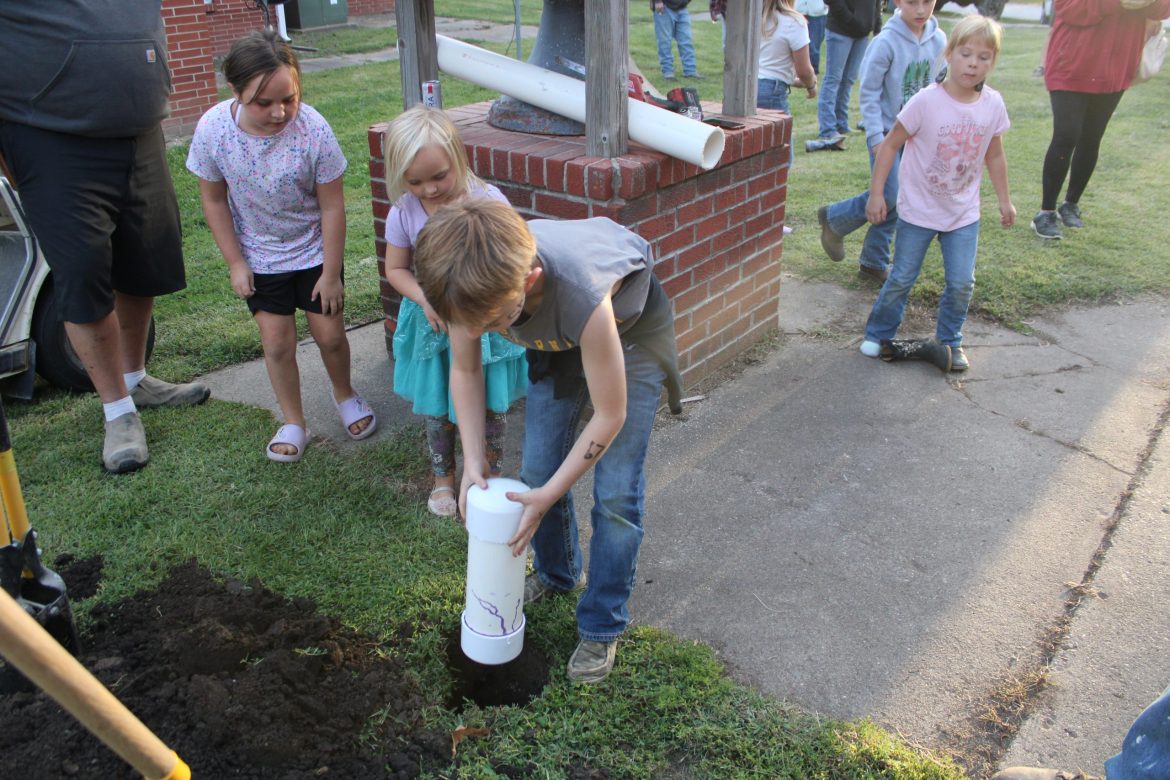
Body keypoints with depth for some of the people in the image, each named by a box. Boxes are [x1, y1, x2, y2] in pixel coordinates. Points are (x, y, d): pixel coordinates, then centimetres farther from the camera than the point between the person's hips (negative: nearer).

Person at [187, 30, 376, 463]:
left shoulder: (313, 129, -26)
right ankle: (293, 423, 19)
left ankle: (345, 395, 35)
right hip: (259, 258, 1)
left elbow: (332, 207, -16)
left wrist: (331, 273, -11)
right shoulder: (213, 128, -21)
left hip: (314, 250, -1)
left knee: (329, 333, 5)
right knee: (276, 341, 0)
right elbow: (214, 200, -6)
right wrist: (235, 263, -4)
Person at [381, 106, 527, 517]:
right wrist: (426, 301, -18)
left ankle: (491, 474, 37)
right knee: (436, 408, 15)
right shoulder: (404, 212, -12)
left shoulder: (488, 201, -20)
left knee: (490, 405, 13)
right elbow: (396, 269, 0)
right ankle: (443, 476, 39)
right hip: (433, 320, 2)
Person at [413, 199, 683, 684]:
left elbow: (610, 416, -31)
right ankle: (556, 573, 36)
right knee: (537, 471, 6)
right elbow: (465, 370, -8)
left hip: (630, 326, -4)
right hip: (555, 336, 5)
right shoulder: (476, 283, -31)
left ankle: (602, 628, 11)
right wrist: (473, 461, -15)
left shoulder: (580, 293, -46)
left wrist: (549, 497, -24)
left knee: (615, 493, -8)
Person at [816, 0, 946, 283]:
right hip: (887, 132, -5)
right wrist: (876, 137, -15)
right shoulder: (886, 42, -16)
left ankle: (874, 262, 21)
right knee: (889, 196, -11)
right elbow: (869, 92, -12)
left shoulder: (938, 40, -1)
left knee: (895, 201, 8)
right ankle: (833, 218, 15)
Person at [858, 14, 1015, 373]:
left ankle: (950, 340, 22)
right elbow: (890, 145, -12)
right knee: (902, 278, 6)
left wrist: (1005, 201, 15)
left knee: (962, 282, 2)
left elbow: (995, 156, 9)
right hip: (918, 210, -3)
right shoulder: (926, 101, -18)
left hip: (963, 213, 3)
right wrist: (876, 193, -14)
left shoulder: (993, 105, -5)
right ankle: (878, 334, 26)